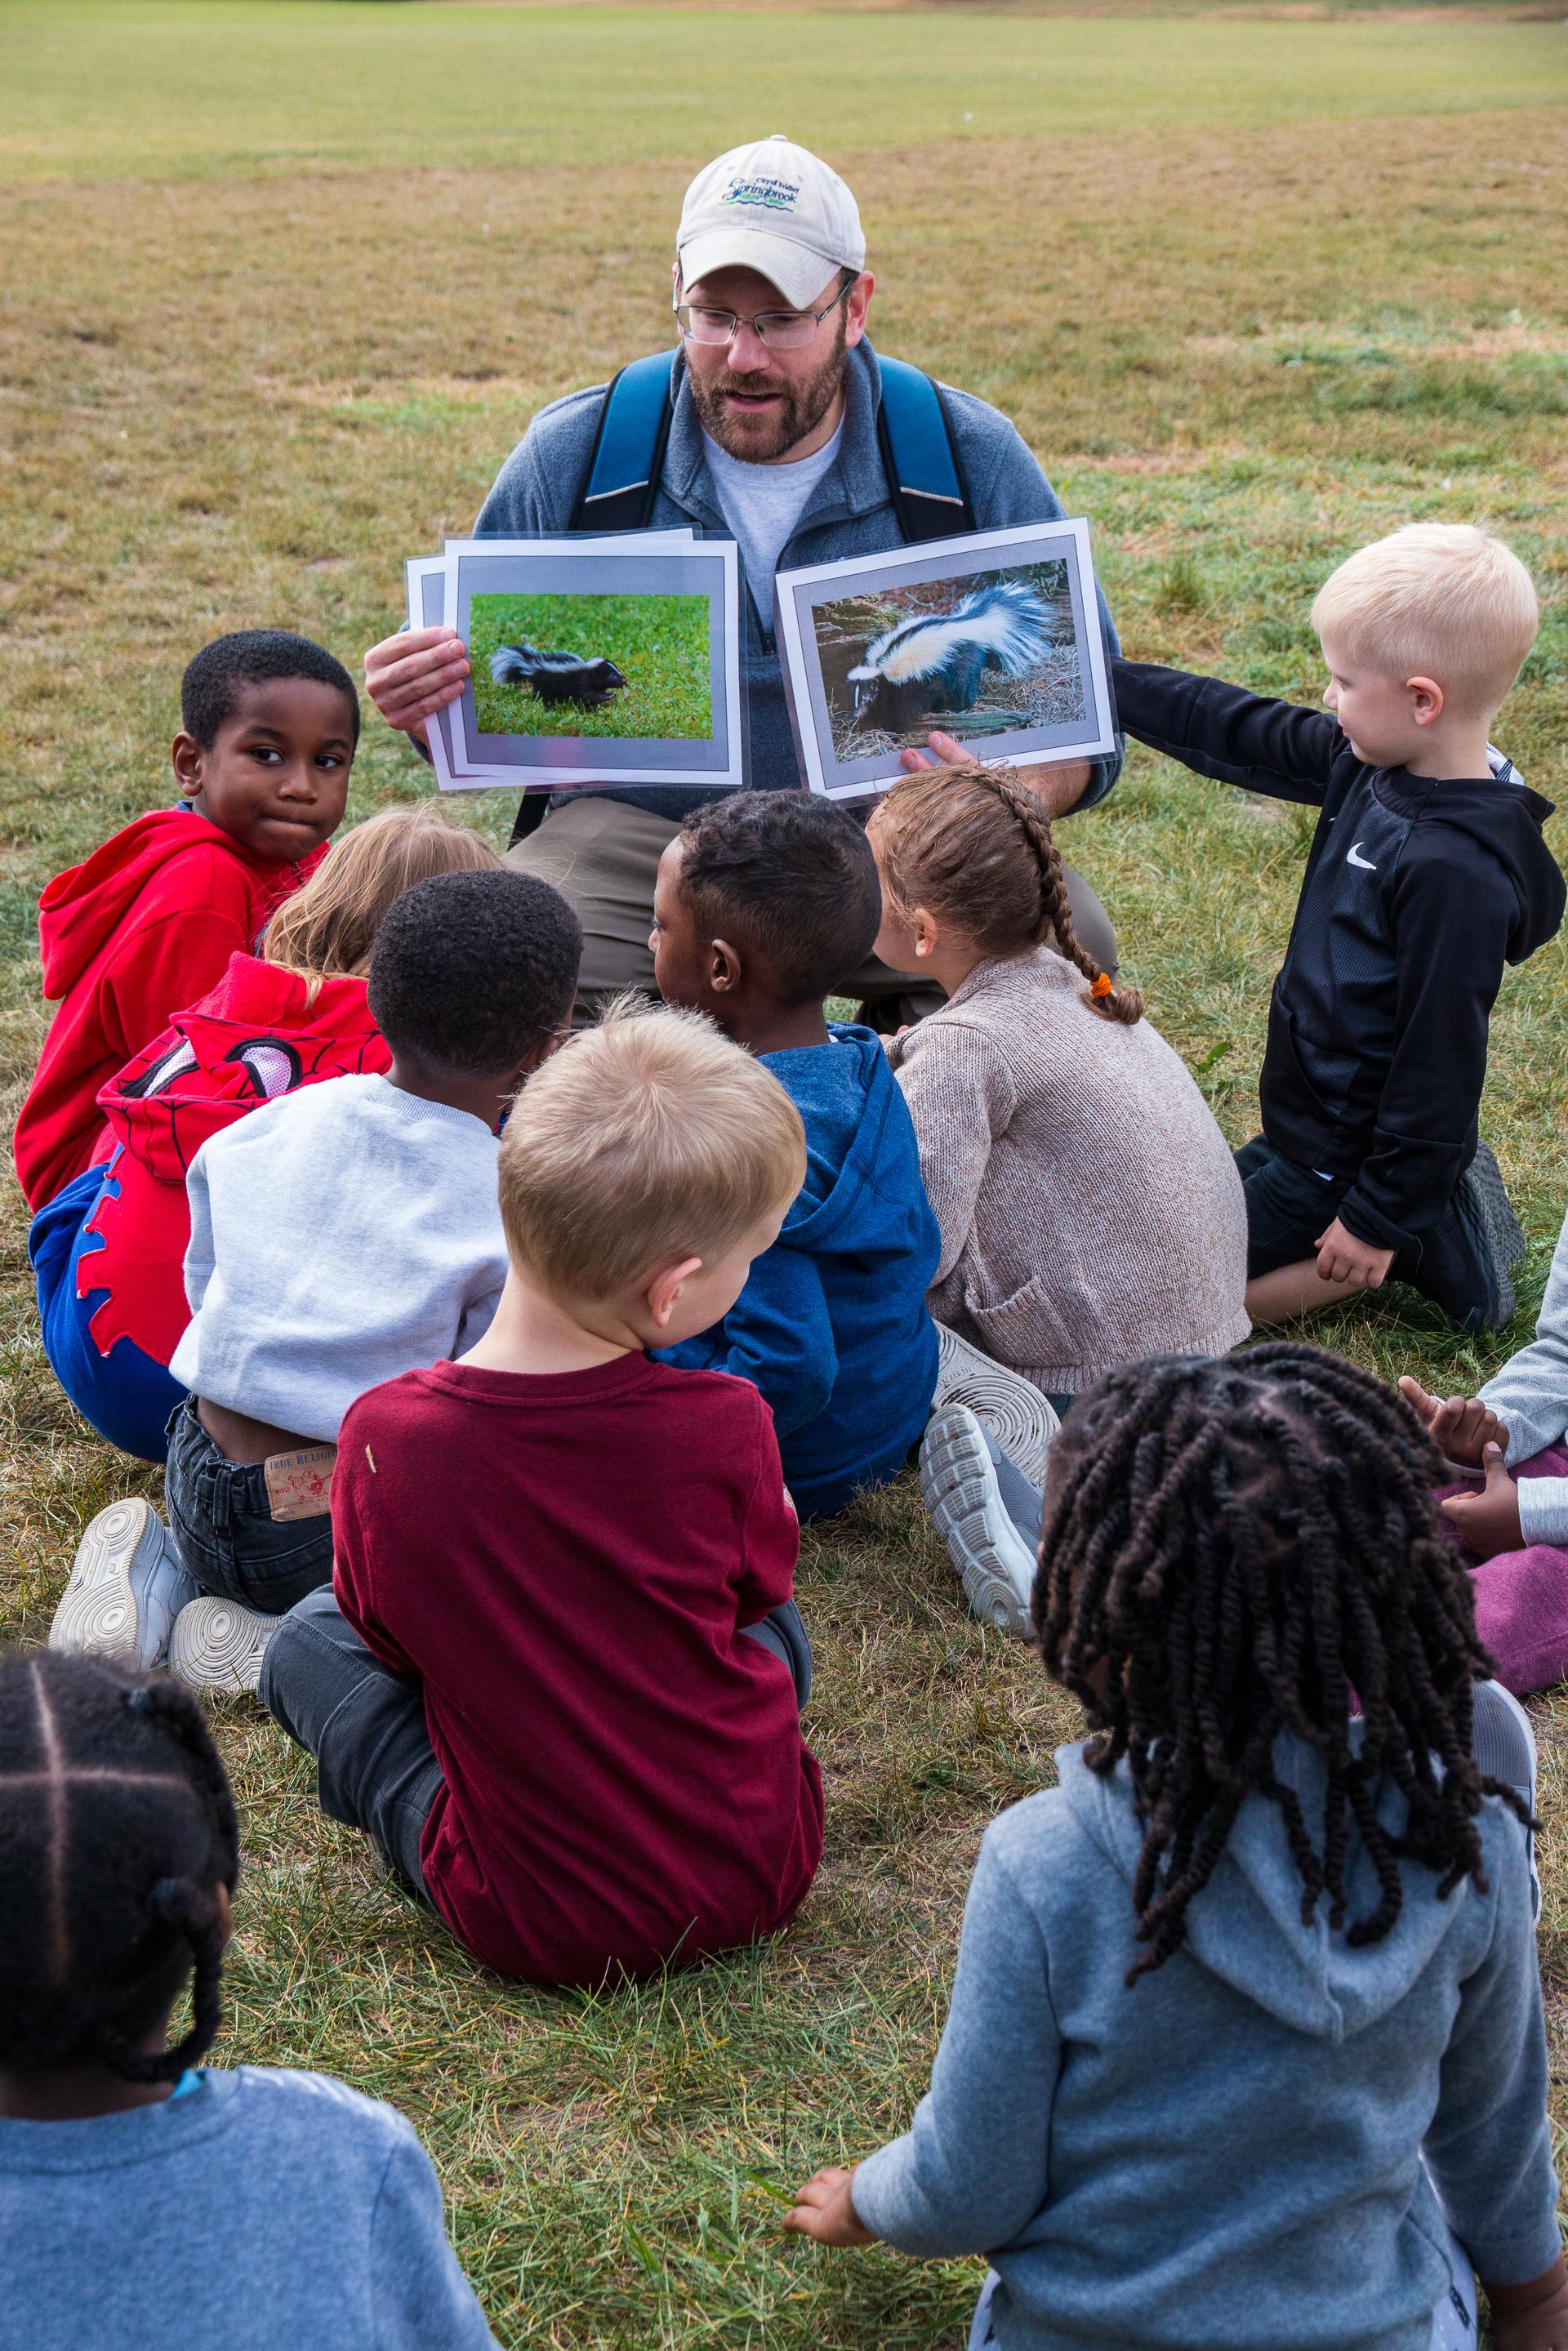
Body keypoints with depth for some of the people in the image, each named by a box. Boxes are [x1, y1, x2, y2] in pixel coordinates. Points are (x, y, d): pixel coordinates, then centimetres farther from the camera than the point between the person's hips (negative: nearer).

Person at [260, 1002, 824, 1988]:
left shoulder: (387, 1437, -18)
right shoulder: (723, 1426, -20)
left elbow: (390, 1634, 0)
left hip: (533, 1923, -1)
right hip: (757, 1879, 1)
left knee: (309, 1639, 17)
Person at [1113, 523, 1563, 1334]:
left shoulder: (1456, 870, -31)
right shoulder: (1368, 767, -5)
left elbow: (1439, 1059, -26)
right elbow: (1236, 732, 7)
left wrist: (1381, 1218, -19)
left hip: (1348, 1155, -9)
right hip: (1312, 1117, 9)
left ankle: (1427, 1241, 1)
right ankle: (1434, 1203, 17)